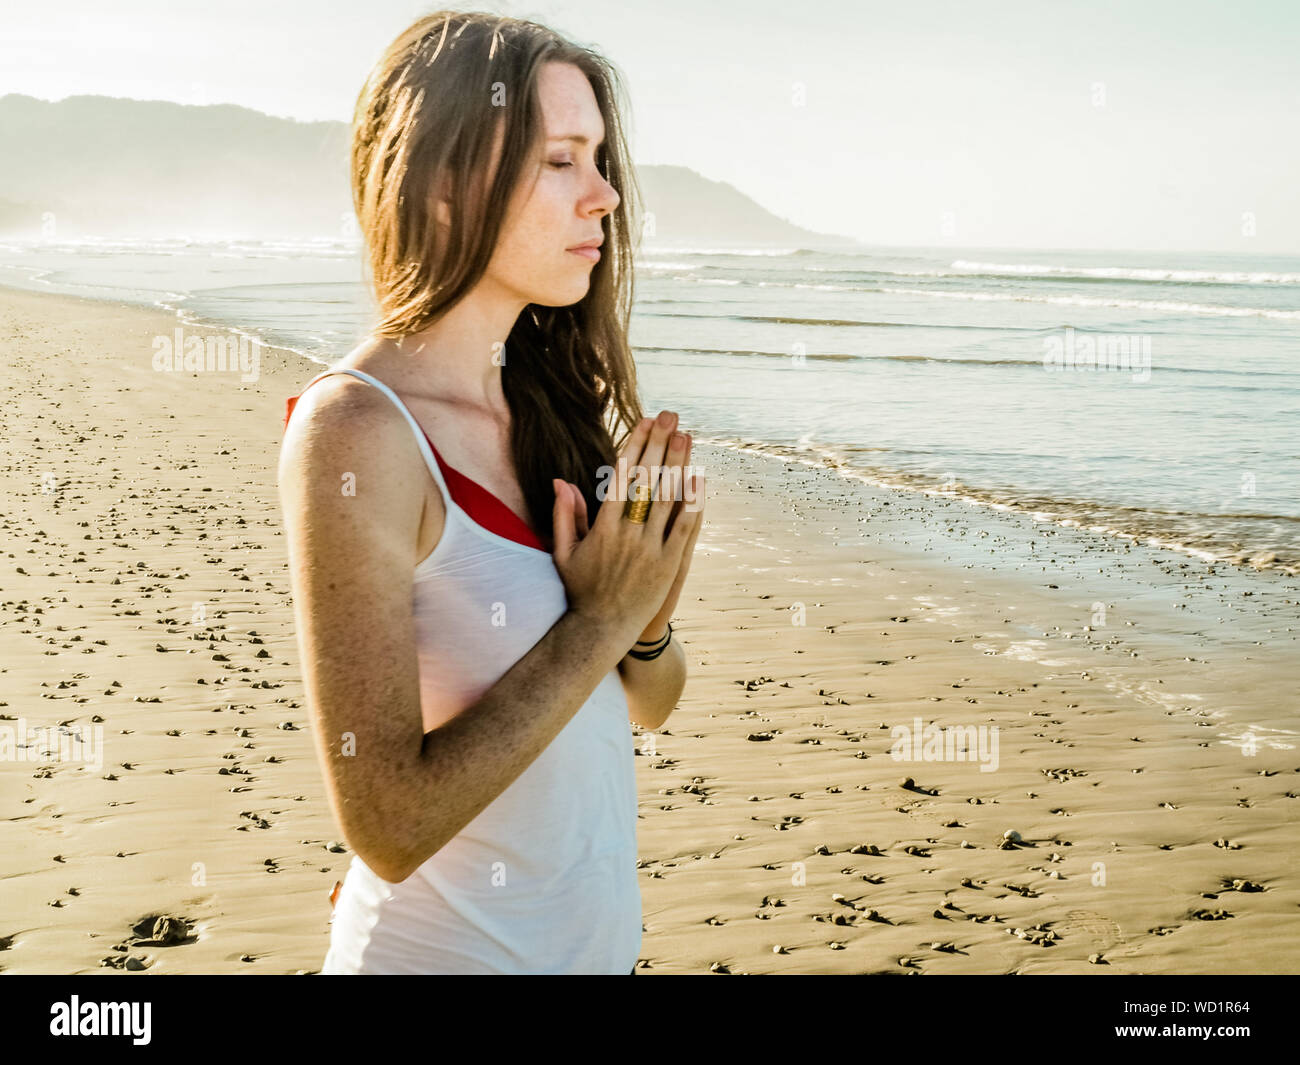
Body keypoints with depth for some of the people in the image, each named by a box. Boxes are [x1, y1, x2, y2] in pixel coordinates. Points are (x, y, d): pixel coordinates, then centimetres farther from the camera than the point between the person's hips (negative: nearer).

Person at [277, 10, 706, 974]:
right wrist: (599, 622, -19)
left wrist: (648, 623, -13)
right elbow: (390, 827, -25)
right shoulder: (355, 432, -21)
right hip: (445, 949, -6)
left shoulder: (550, 398, -1)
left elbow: (650, 705, 8)